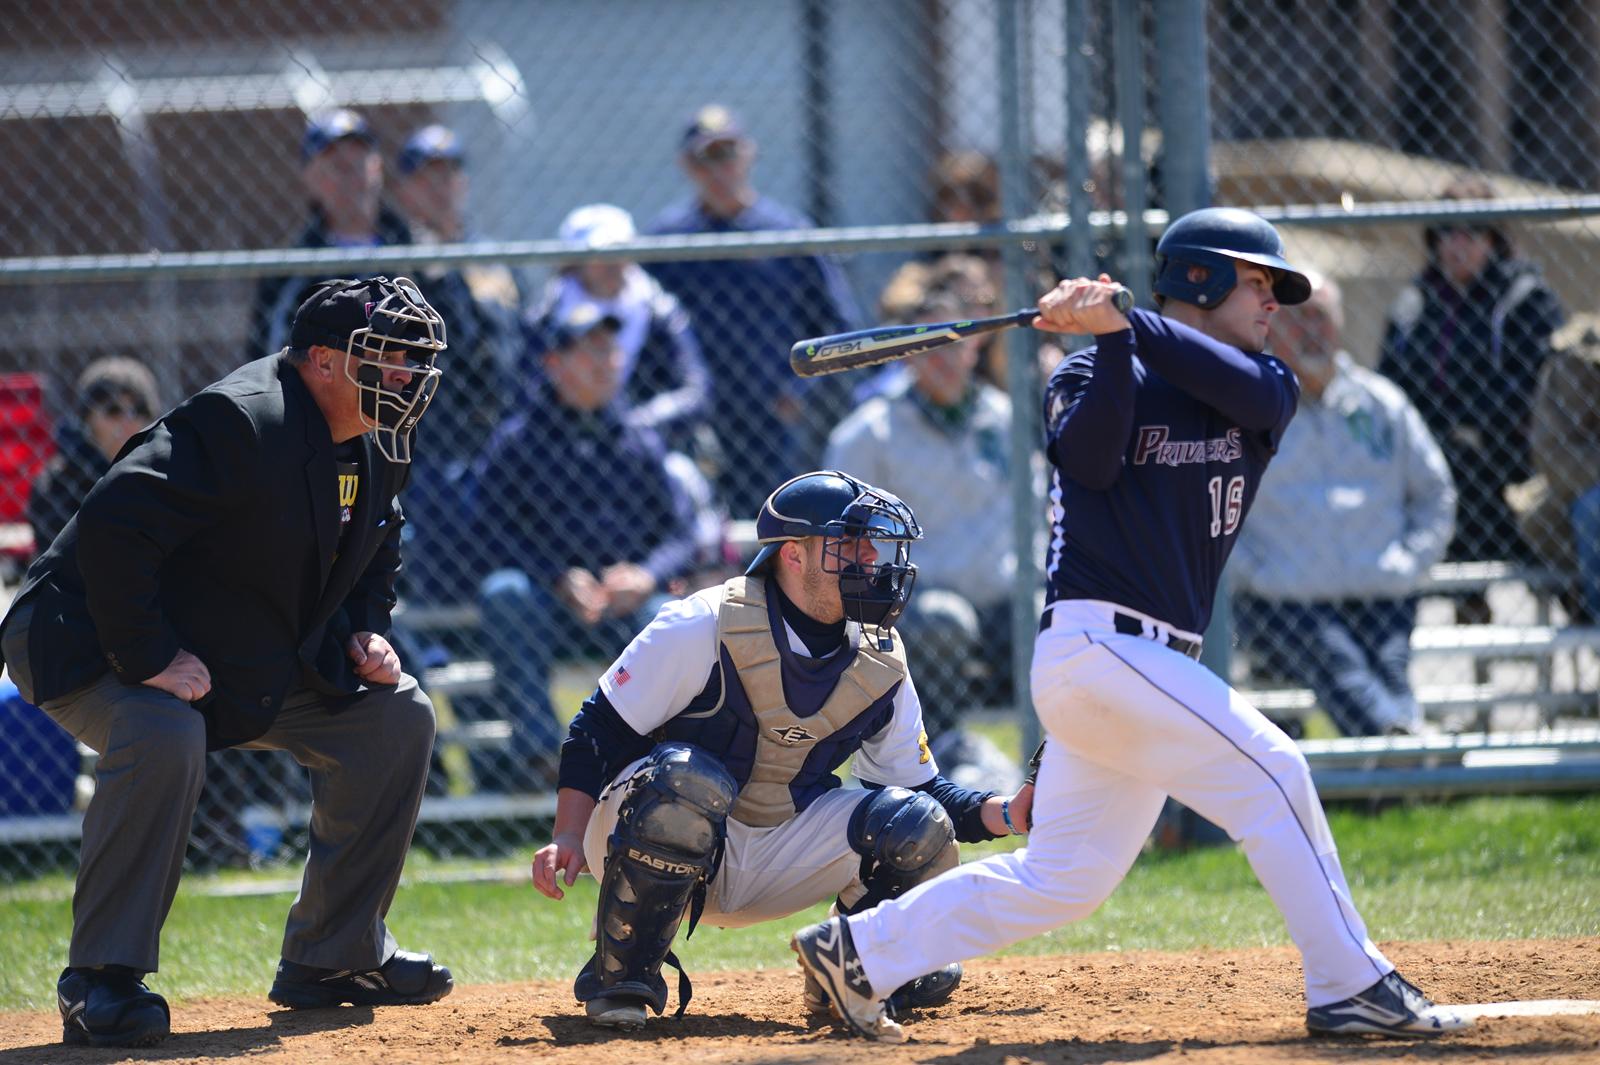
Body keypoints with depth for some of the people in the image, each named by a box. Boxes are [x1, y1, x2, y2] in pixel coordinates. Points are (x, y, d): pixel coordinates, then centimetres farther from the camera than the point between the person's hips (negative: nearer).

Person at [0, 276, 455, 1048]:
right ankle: (99, 983, -28)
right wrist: (147, 661, -35)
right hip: (94, 648, -9)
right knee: (164, 737, -39)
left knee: (395, 715, 4)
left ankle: (330, 958, 12)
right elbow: (112, 527, -38)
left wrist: (366, 632, 3)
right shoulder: (244, 424, -29)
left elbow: (375, 548, 22)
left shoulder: (374, 445, 1)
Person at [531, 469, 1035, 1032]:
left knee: (917, 825, -16)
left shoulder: (881, 663, 0)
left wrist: (1009, 811, -11)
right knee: (687, 775, -39)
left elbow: (919, 786, 6)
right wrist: (569, 838, -25)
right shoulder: (705, 626, -17)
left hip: (775, 857, 5)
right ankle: (620, 979, -21)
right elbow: (599, 731, -12)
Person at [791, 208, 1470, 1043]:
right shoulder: (1095, 374, 2)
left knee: (1061, 880, 8)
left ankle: (856, 951, 17)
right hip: (1099, 645, -7)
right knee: (1267, 771, -15)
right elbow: (1090, 457, -18)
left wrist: (1121, 321, -20)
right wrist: (1108, 338, -25)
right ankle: (1349, 986, -11)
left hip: (1151, 662, 7)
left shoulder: (1267, 393, 14)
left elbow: (1250, 388, -11)